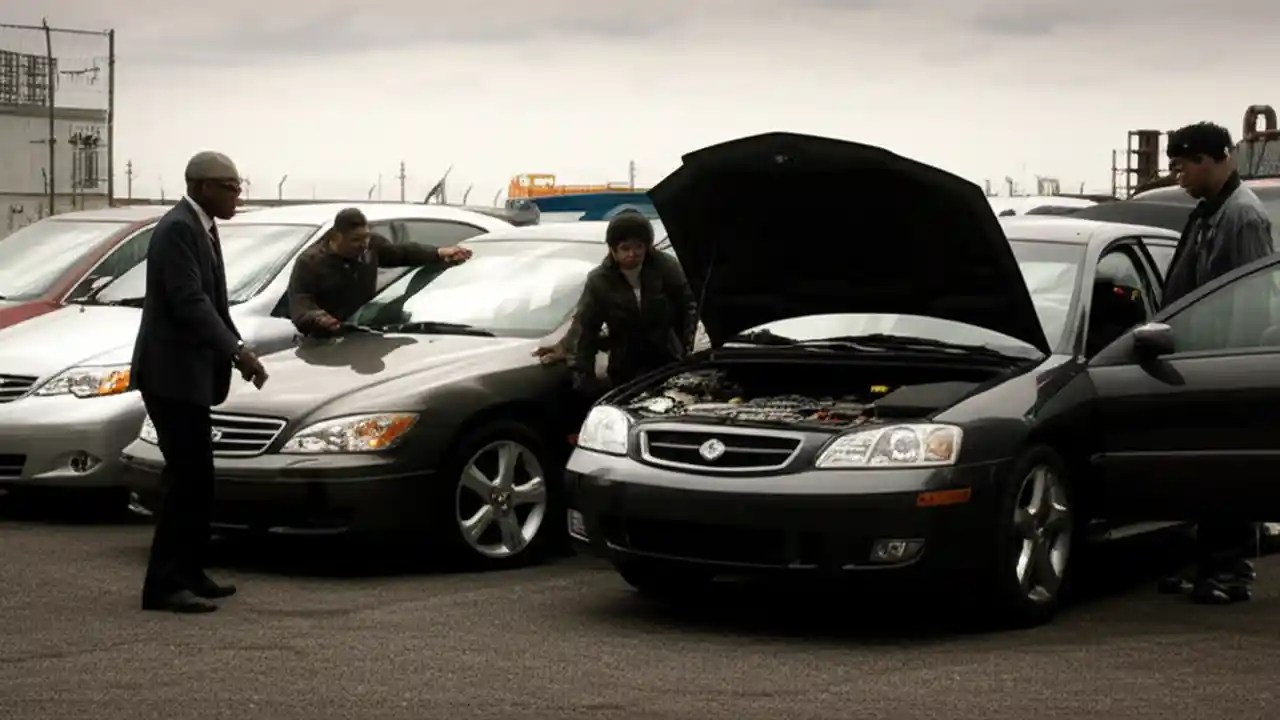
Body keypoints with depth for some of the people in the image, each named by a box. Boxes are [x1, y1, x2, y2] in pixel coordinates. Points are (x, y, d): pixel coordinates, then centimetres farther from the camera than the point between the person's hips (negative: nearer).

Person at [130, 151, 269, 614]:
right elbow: (189, 303, -24)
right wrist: (237, 350, -25)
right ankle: (164, 584, -8)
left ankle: (188, 574, 20)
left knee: (196, 478, 13)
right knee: (186, 477, -10)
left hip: (189, 374, 10)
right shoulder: (178, 229, -16)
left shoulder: (201, 228, 14)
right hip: (172, 373, -10)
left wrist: (238, 349, 9)